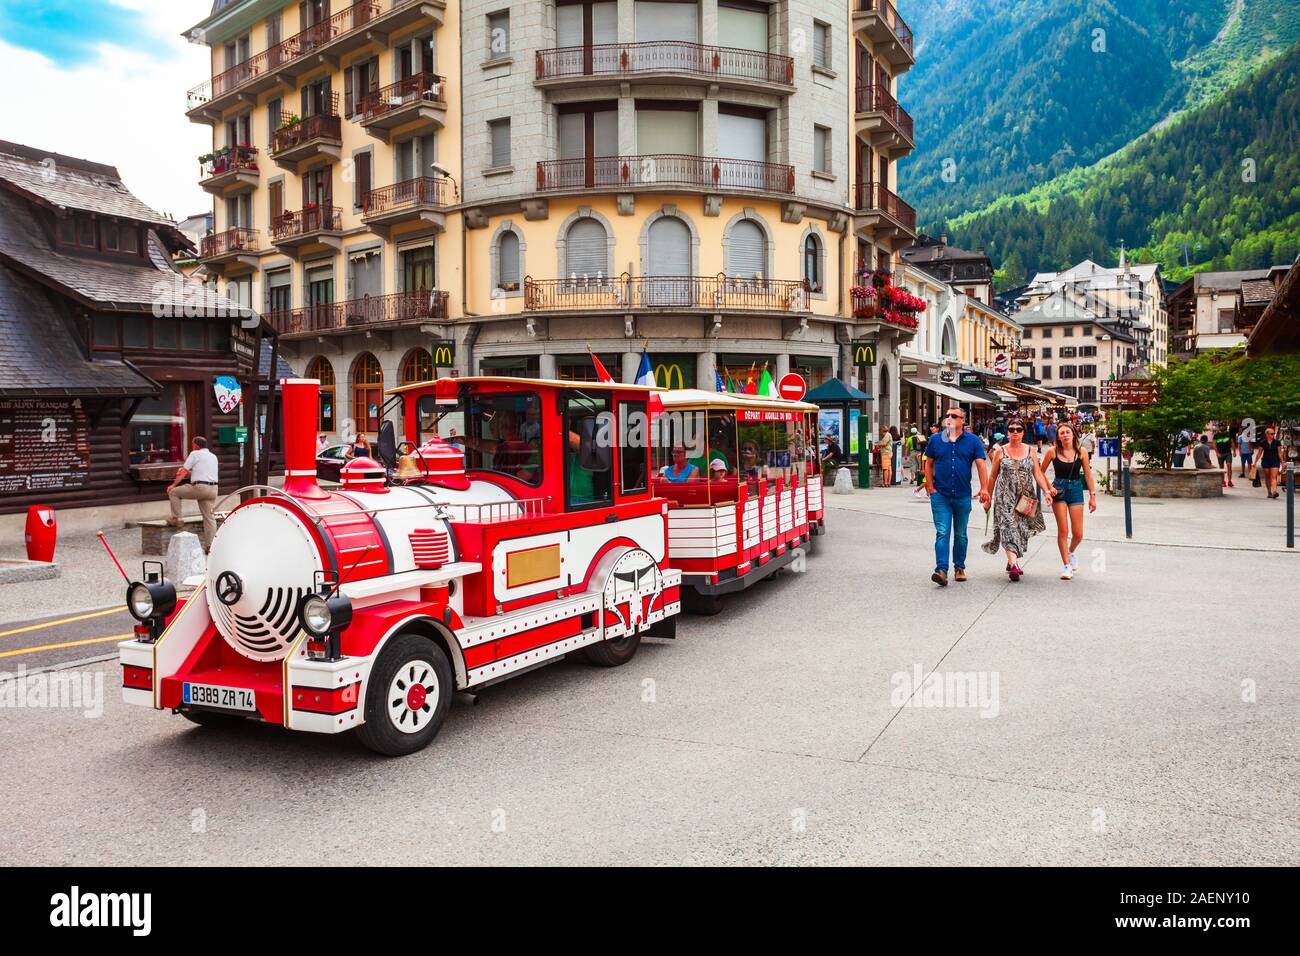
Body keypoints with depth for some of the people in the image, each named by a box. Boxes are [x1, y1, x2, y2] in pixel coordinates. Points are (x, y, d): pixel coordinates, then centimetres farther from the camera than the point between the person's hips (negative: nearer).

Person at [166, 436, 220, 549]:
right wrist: (189, 472, 39)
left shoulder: (195, 454, 1)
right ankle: (210, 545, 4)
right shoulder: (213, 457, 21)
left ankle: (176, 519, 11)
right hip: (213, 489, 7)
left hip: (199, 487, -6)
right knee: (209, 517, 7)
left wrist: (173, 485, 11)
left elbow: (184, 472, 2)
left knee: (173, 492, 14)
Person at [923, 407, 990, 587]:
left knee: (961, 534, 12)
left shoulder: (973, 441, 2)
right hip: (940, 496, -1)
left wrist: (984, 488, -14)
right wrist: (930, 487, 1)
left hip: (963, 496, 1)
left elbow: (981, 464, -3)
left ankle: (959, 567, 25)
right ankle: (941, 570, -14)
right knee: (942, 533, -9)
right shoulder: (935, 440, 4)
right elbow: (928, 464, 10)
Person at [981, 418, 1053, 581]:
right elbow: (993, 477, 7)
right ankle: (1013, 565, -24)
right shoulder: (1000, 452, 3)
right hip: (1005, 497, -3)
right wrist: (988, 497, 8)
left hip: (1026, 498, 3)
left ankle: (1012, 560, 25)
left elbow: (1038, 474, 3)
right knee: (1009, 528, -14)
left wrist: (1046, 490, -12)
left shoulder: (1030, 451, 8)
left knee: (1022, 530, 8)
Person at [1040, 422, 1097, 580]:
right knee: (1063, 530, -6)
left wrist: (1092, 496, 2)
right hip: (1059, 490, -2)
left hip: (1076, 490, 2)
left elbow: (1088, 475, 3)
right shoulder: (1053, 451, -5)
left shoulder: (1081, 451, -1)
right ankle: (1066, 565, 5)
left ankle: (1071, 552, 35)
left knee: (1078, 533, 2)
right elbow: (1041, 472, 5)